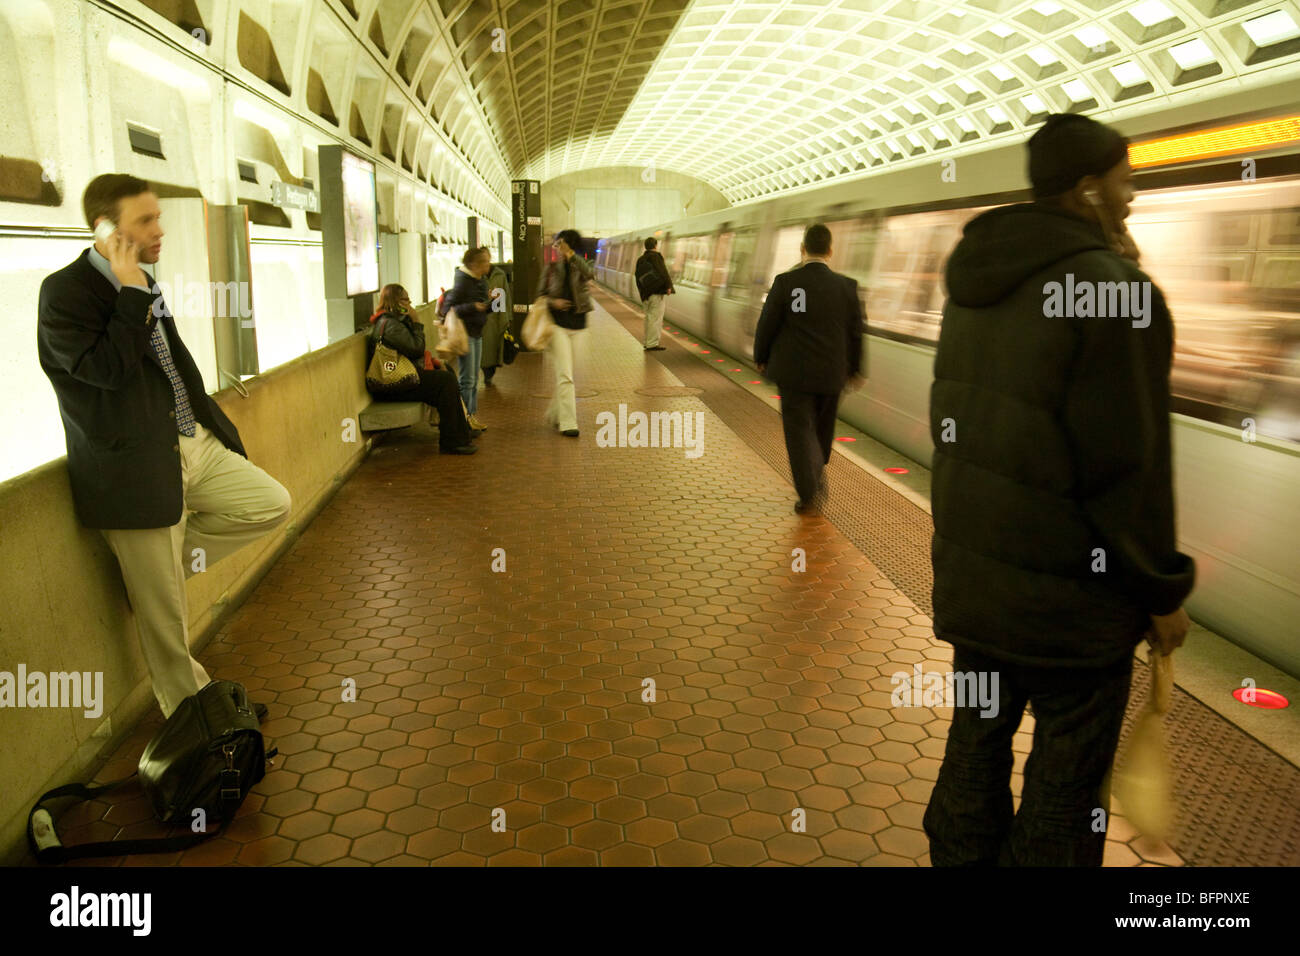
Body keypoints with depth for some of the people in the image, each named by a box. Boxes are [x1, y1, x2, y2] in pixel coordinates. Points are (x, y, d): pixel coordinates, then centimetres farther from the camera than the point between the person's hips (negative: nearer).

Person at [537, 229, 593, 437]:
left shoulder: (578, 266, 2)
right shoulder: (551, 269, 4)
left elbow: (588, 273, -22)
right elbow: (541, 294, 10)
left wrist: (570, 255, -34)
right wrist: (553, 302, -10)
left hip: (577, 325, 2)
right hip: (558, 324, -2)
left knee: (563, 372, 13)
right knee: (565, 374, -10)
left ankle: (554, 414, 29)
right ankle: (568, 422, -11)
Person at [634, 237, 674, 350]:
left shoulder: (640, 260, 17)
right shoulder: (656, 256, -7)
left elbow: (637, 276, 18)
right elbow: (662, 272, -16)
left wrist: (642, 292, 21)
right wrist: (668, 286, -15)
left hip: (646, 293, 8)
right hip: (657, 291, -8)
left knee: (649, 317, 16)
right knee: (656, 318, -7)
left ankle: (648, 342, 21)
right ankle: (652, 344, -9)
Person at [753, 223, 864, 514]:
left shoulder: (786, 282, -11)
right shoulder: (847, 286, -4)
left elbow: (767, 325, -6)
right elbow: (856, 332, 3)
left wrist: (761, 358, 11)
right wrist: (854, 369, 16)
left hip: (794, 372, -3)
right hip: (831, 374, 3)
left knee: (799, 430, 3)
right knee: (822, 429, 21)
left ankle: (807, 495, -5)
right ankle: (815, 476, 38)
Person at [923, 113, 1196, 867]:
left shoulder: (978, 282, 8)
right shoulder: (1113, 288, -16)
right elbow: (1130, 465, -17)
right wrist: (1163, 589, -7)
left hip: (970, 569, 8)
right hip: (1066, 593, -7)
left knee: (978, 735, 19)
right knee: (1066, 774, 8)